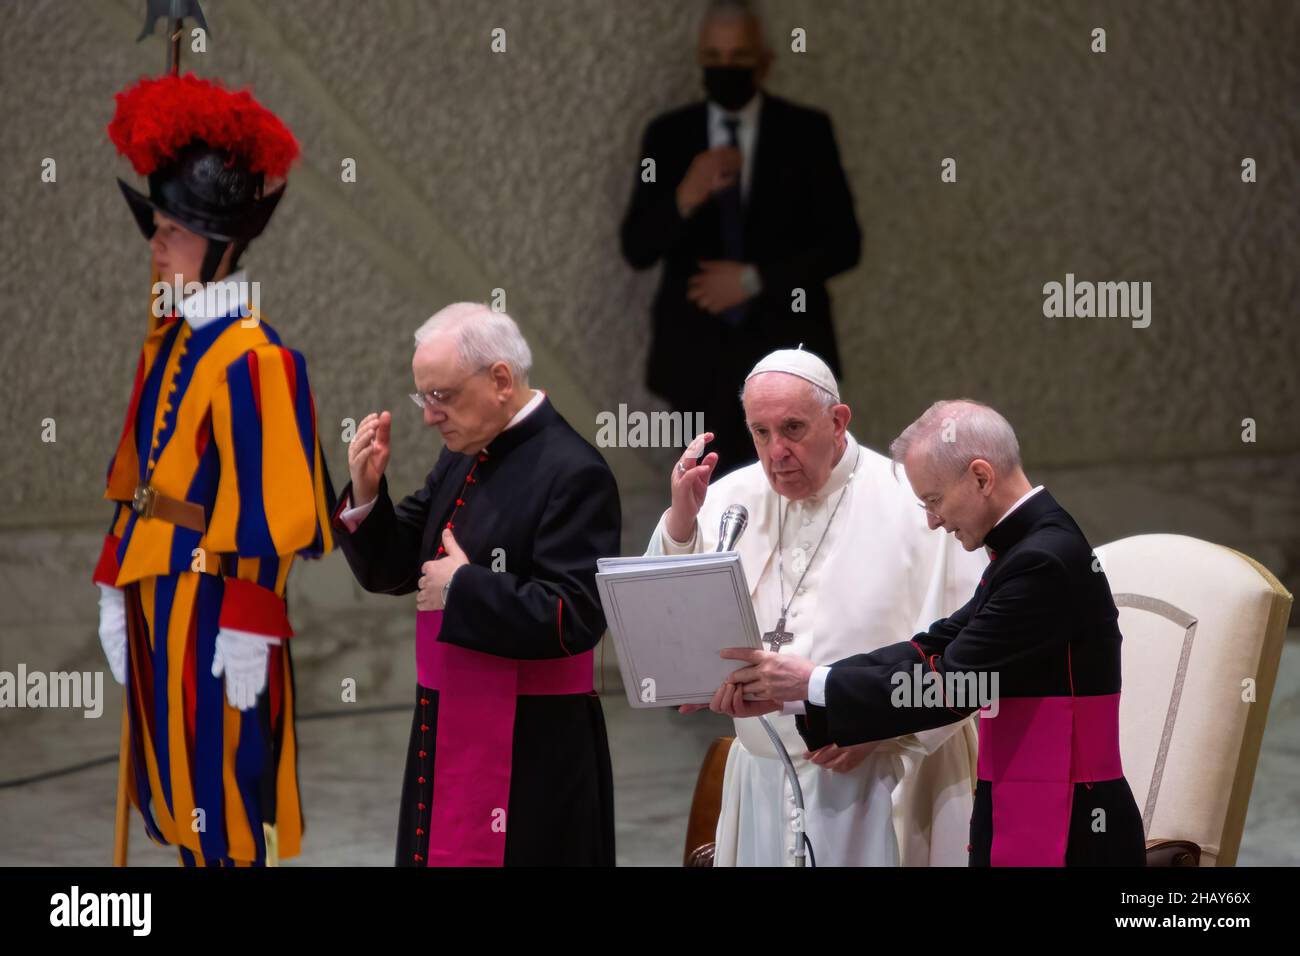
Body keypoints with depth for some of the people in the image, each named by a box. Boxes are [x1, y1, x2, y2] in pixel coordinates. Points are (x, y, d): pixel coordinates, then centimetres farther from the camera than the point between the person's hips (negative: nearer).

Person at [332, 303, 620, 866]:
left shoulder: (573, 475, -15)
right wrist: (366, 492, 0)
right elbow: (392, 570, 17)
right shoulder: (463, 457, 11)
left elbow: (573, 619, -21)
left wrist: (462, 587, -16)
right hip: (446, 736, 8)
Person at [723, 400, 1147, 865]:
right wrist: (786, 691, 0)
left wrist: (812, 684, -11)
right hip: (1030, 818, 9)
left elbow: (949, 686, -18)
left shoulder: (1044, 562, -18)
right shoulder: (1028, 550, 14)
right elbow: (932, 652, 9)